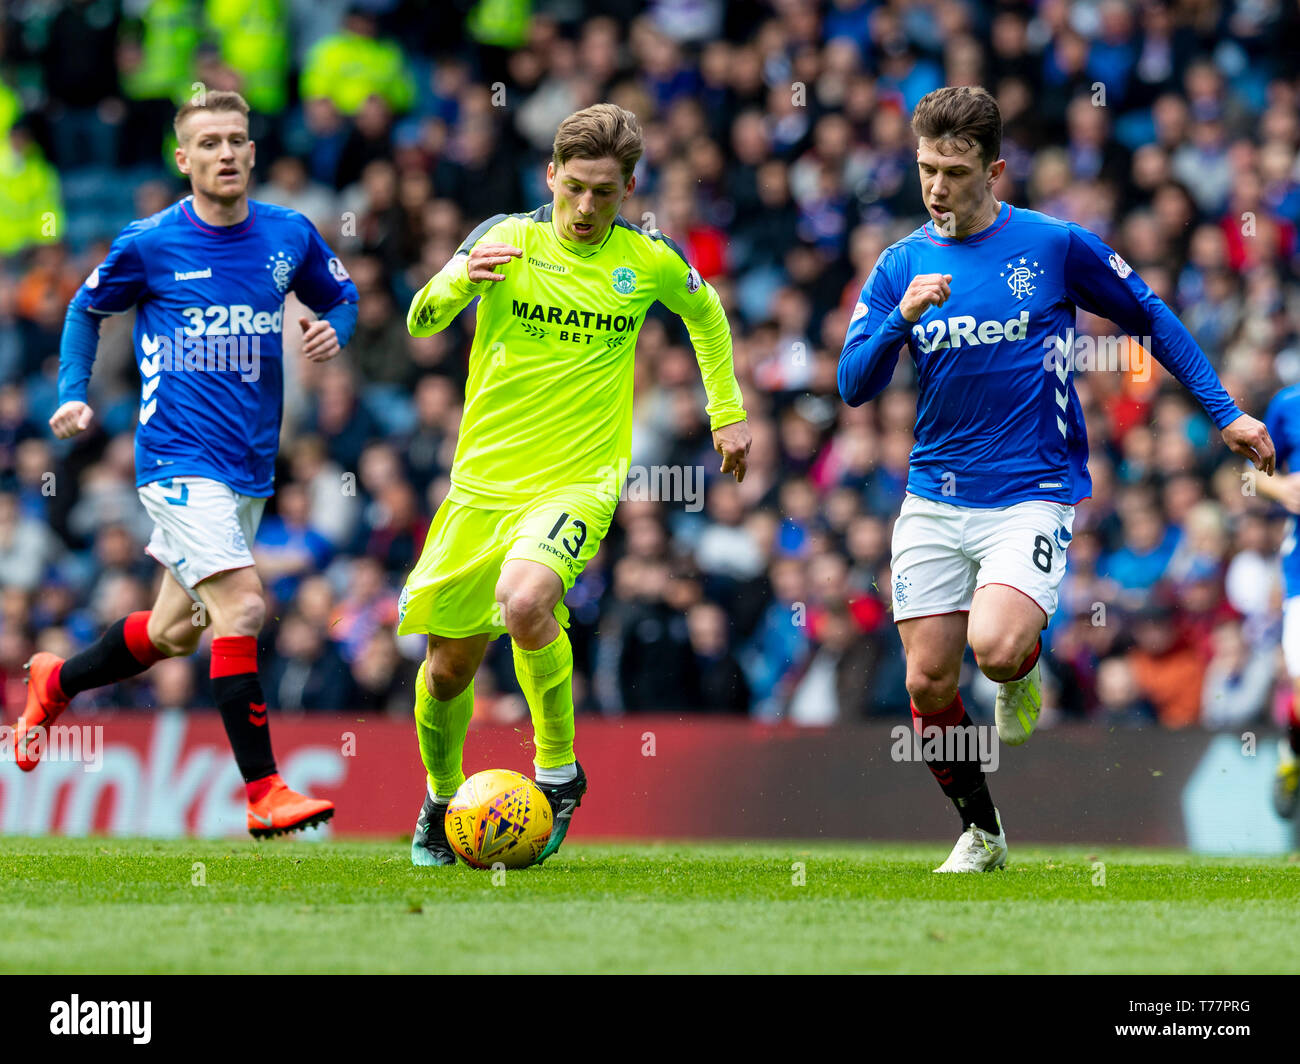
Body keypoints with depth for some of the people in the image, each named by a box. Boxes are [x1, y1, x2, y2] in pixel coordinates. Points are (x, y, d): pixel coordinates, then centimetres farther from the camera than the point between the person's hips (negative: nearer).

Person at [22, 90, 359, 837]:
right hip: (179, 459, -5)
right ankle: (264, 792, -15)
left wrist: (334, 329, -4)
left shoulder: (290, 235, 3)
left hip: (250, 466, 5)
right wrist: (73, 395, 0)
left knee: (174, 633, 16)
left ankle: (55, 682, 43)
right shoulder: (149, 244, -6)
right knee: (242, 608, -20)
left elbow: (340, 296, 19)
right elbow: (88, 309, 11)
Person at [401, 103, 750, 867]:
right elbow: (422, 321, -12)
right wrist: (459, 280, -32)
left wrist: (728, 413, 21)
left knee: (523, 601, -32)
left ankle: (559, 767, -12)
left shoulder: (649, 261, 1)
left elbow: (707, 316, 22)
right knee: (449, 666, 6)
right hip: (484, 481, 2)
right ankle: (443, 798, 36)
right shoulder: (507, 239, -2)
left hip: (579, 482, -2)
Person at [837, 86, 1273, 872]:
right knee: (930, 683, 1)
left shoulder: (1056, 246, -4)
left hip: (1033, 496, -4)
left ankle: (1025, 674, 11)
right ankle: (982, 832, 23)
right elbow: (855, 385, -2)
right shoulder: (902, 266, 4)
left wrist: (1224, 411, 6)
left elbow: (1150, 318, 8)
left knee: (996, 647, -27)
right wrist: (903, 319, -20)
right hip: (935, 502, 4)